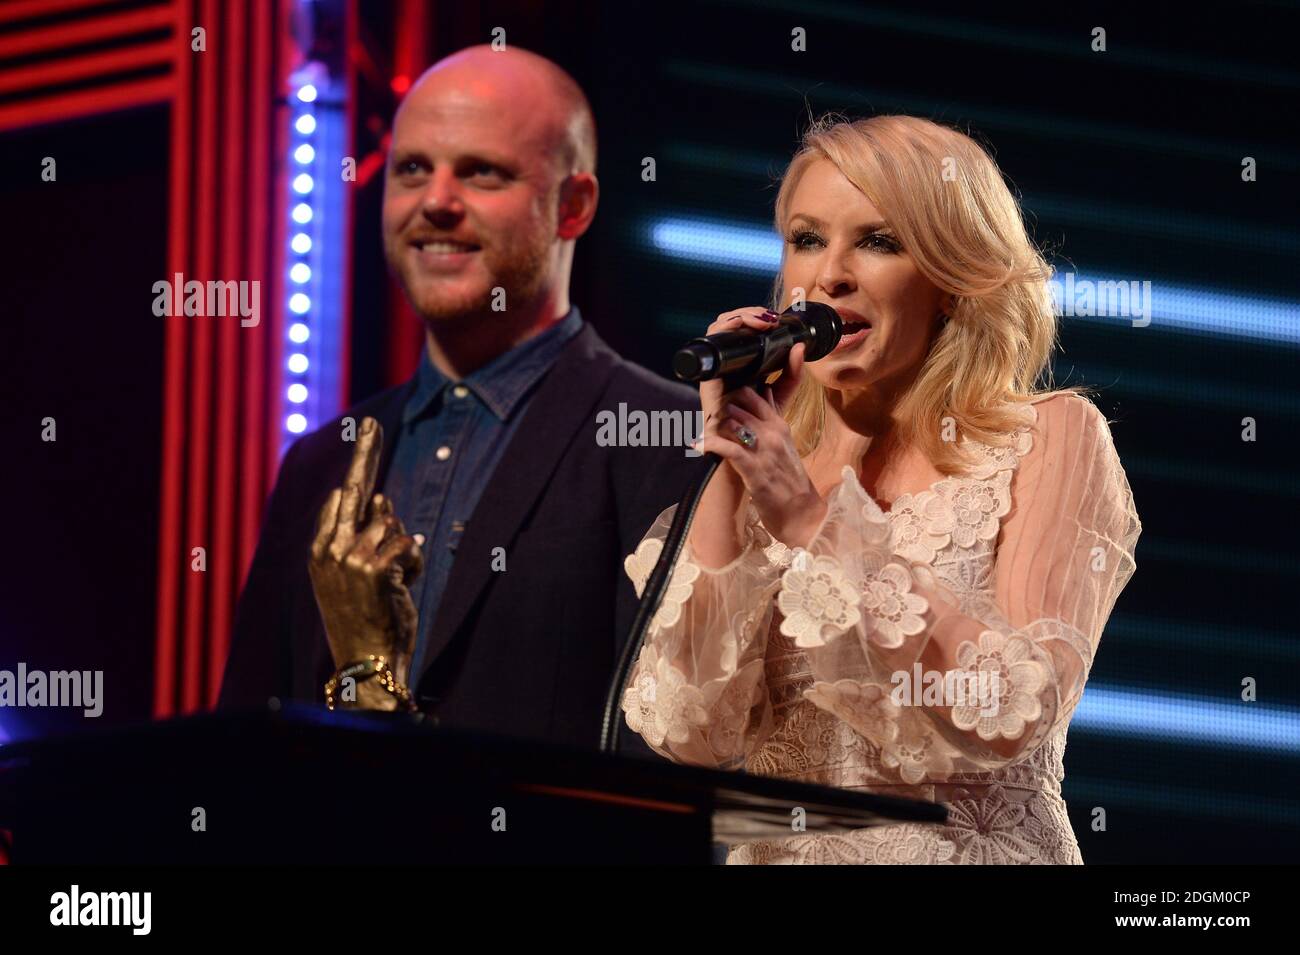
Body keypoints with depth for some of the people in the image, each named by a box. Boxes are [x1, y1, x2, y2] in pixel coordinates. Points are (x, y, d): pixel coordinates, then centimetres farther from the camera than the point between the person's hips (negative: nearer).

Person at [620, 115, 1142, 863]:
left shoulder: (1051, 440, 2)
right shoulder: (770, 469, 11)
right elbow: (688, 733, -1)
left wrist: (813, 524, -11)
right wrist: (724, 470, -4)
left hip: (968, 849, -2)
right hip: (775, 853, 2)